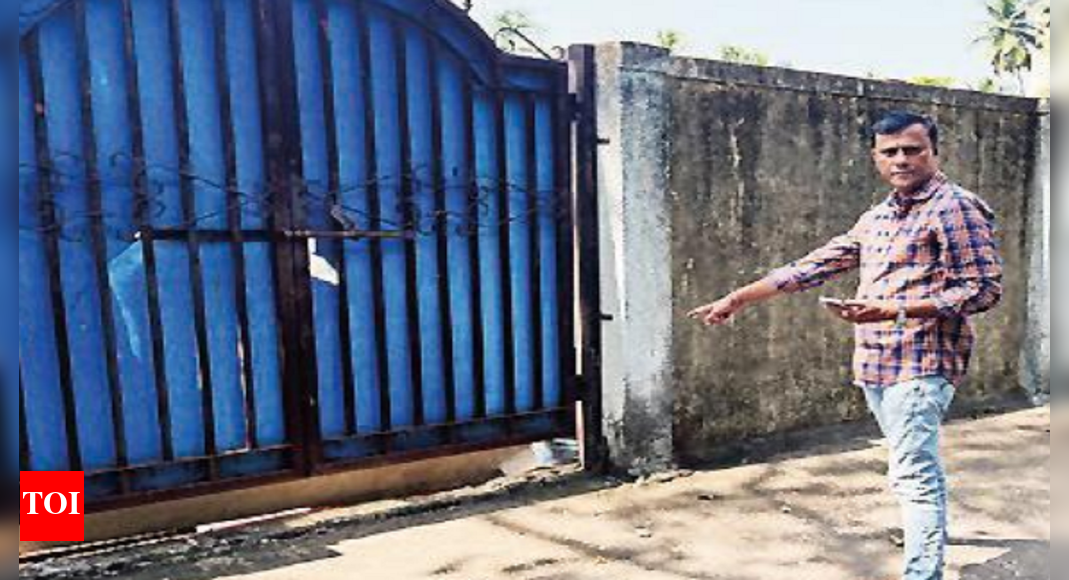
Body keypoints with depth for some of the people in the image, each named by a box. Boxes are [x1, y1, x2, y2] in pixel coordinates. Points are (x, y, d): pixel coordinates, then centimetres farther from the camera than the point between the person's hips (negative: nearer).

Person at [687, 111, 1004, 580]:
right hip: (876, 364, 7)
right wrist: (739, 298, 12)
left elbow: (985, 289, -12)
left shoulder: (956, 208, -6)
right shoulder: (878, 218, 16)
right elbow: (817, 265, 16)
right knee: (920, 471, 19)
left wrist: (894, 309, -22)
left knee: (914, 477, -10)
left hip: (921, 363, -7)